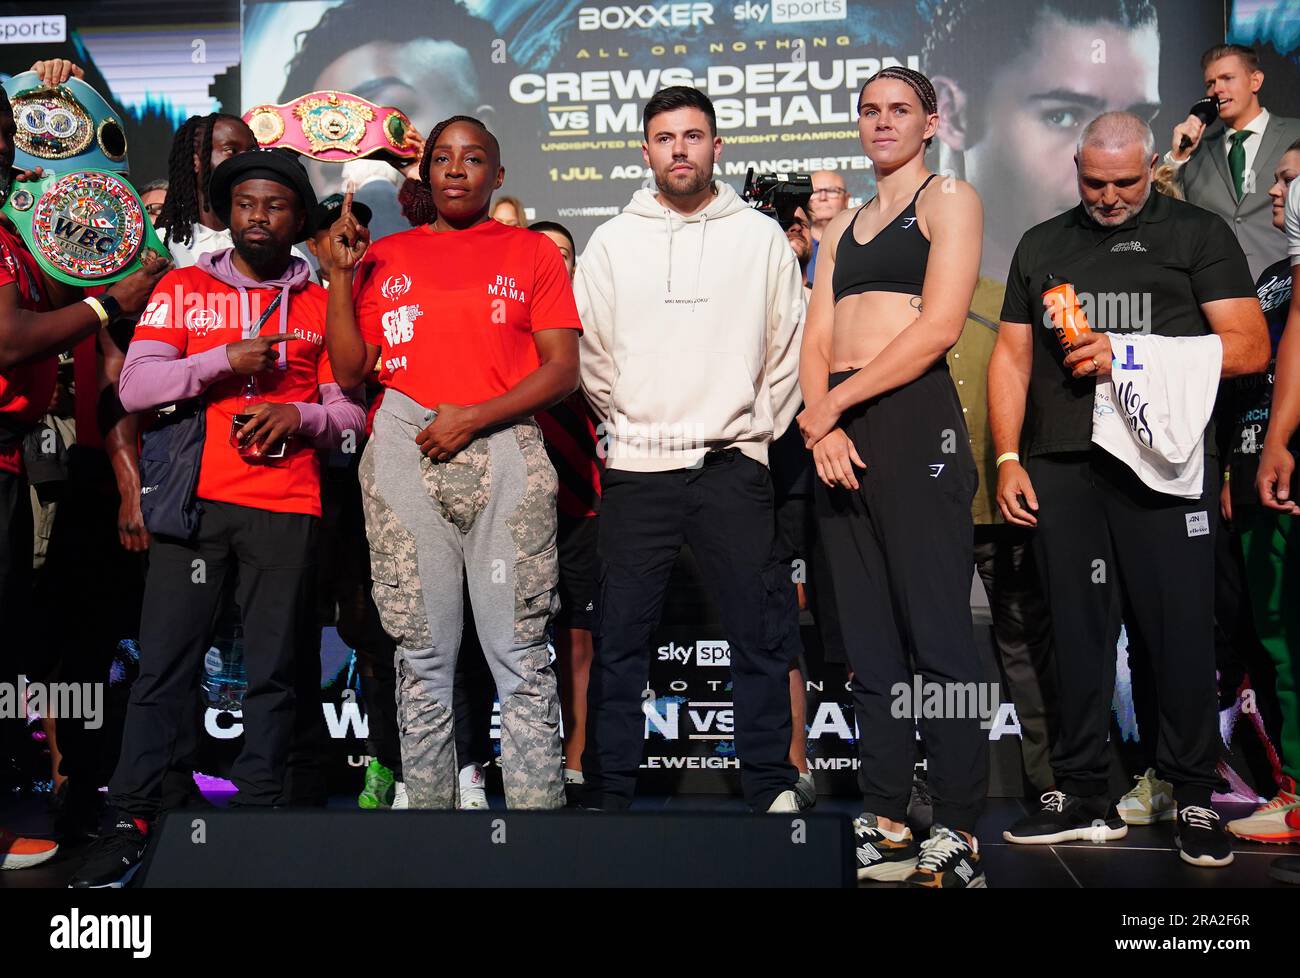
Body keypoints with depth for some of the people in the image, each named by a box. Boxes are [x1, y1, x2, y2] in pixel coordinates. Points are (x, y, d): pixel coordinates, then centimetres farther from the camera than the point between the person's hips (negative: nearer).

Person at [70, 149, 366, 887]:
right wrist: (225, 361, -10)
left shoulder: (324, 304, 12)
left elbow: (352, 411, 9)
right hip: (194, 499, 0)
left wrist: (301, 417, -10)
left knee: (274, 669, 1)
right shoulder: (182, 290, 11)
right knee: (165, 664, -1)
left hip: (288, 507, 0)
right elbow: (135, 386, 0)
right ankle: (133, 821, 5)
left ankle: (260, 813, 10)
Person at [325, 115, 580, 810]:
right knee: (423, 654, 3)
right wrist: (341, 273, 5)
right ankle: (428, 802, 11)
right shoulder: (384, 256, 17)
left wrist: (473, 416, -9)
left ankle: (536, 804, -2)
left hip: (502, 450, -2)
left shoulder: (533, 253, 11)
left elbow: (562, 370, 2)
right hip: (404, 454, 2)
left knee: (521, 653, -6)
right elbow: (350, 369, 12)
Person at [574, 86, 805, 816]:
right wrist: (624, 426, 6)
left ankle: (773, 787, 13)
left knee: (761, 631, 2)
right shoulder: (612, 242, 8)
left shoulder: (761, 236, 6)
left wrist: (758, 430, 3)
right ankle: (607, 793, 11)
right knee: (620, 636, 2)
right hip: (636, 467, 1)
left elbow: (789, 346, 6)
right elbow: (588, 351, 9)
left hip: (734, 466, 0)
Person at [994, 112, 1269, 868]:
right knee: (1078, 632, 5)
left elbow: (1251, 347, -2)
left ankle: (1196, 799, 9)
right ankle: (1084, 798, 14)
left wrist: (1131, 357, -11)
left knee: (1182, 629, -3)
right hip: (1061, 466, 3)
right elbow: (1012, 358, 16)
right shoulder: (1042, 246, 18)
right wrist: (1008, 459, 4)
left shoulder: (1197, 233, 7)